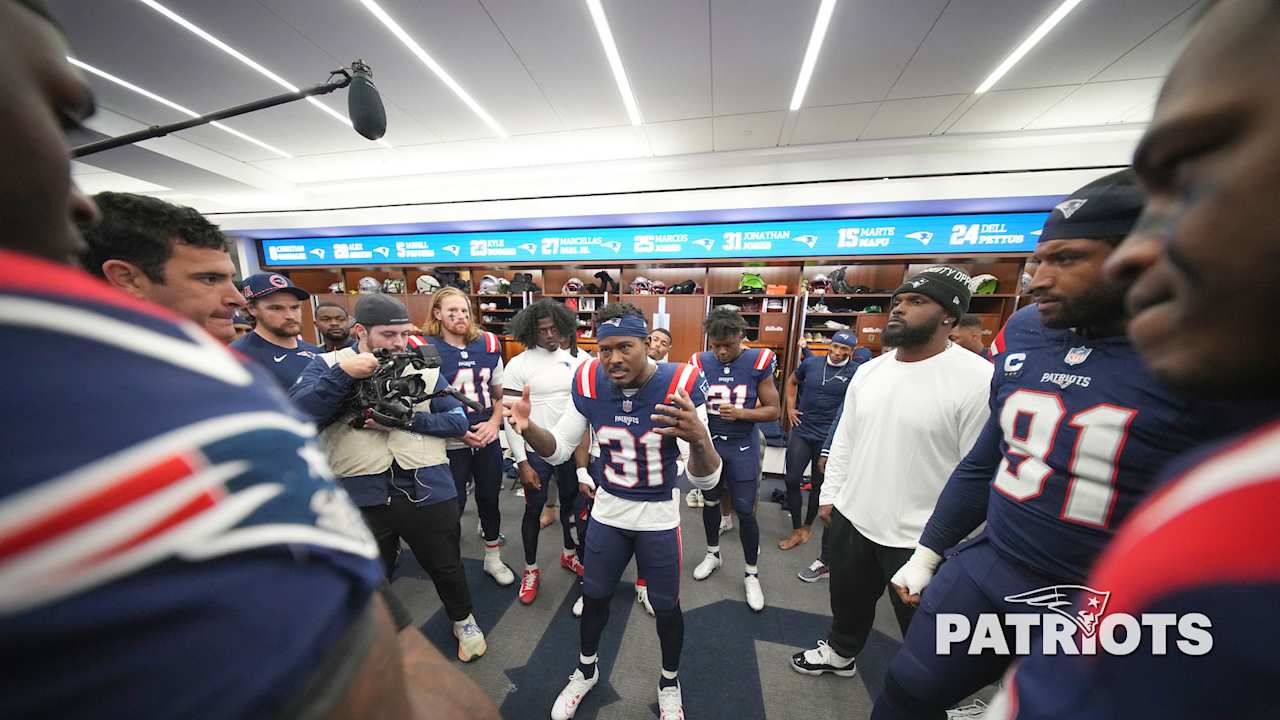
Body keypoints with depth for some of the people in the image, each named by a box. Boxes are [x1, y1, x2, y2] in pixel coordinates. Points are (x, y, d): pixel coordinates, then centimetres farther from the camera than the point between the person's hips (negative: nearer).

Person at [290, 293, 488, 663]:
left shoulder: (425, 367, 0)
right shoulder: (328, 365, 0)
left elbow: (457, 421, -3)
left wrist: (407, 420, -16)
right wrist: (342, 374, -24)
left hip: (427, 489, 0)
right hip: (360, 496, 0)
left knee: (446, 566, 18)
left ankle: (464, 621, 47)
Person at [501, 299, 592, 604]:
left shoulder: (576, 360, -2)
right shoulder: (518, 365, -11)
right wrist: (522, 463, -12)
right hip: (536, 451, -3)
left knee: (571, 503, 21)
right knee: (533, 510, 13)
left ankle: (569, 554, 46)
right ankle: (531, 570, 36)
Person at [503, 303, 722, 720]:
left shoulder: (680, 385, -26)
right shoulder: (589, 384, -16)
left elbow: (706, 481, -26)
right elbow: (558, 450, -4)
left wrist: (699, 438, -48)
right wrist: (529, 428, -26)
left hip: (659, 519, -2)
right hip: (607, 513, 3)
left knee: (666, 608, 19)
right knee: (594, 596, 23)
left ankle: (670, 682, 52)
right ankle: (586, 671, 55)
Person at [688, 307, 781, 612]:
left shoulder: (758, 363, -12)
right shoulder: (699, 363, -6)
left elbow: (773, 410, -8)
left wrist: (740, 413, -22)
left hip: (742, 448, -2)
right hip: (708, 444, 3)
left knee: (745, 510, 6)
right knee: (710, 501, 19)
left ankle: (751, 573, 30)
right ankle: (713, 554, 44)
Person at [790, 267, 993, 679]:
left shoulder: (979, 381, -18)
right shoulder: (868, 371, 2)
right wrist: (829, 495, 9)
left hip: (922, 538, -6)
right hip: (851, 518, 6)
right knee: (849, 599, 28)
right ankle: (841, 654, 55)